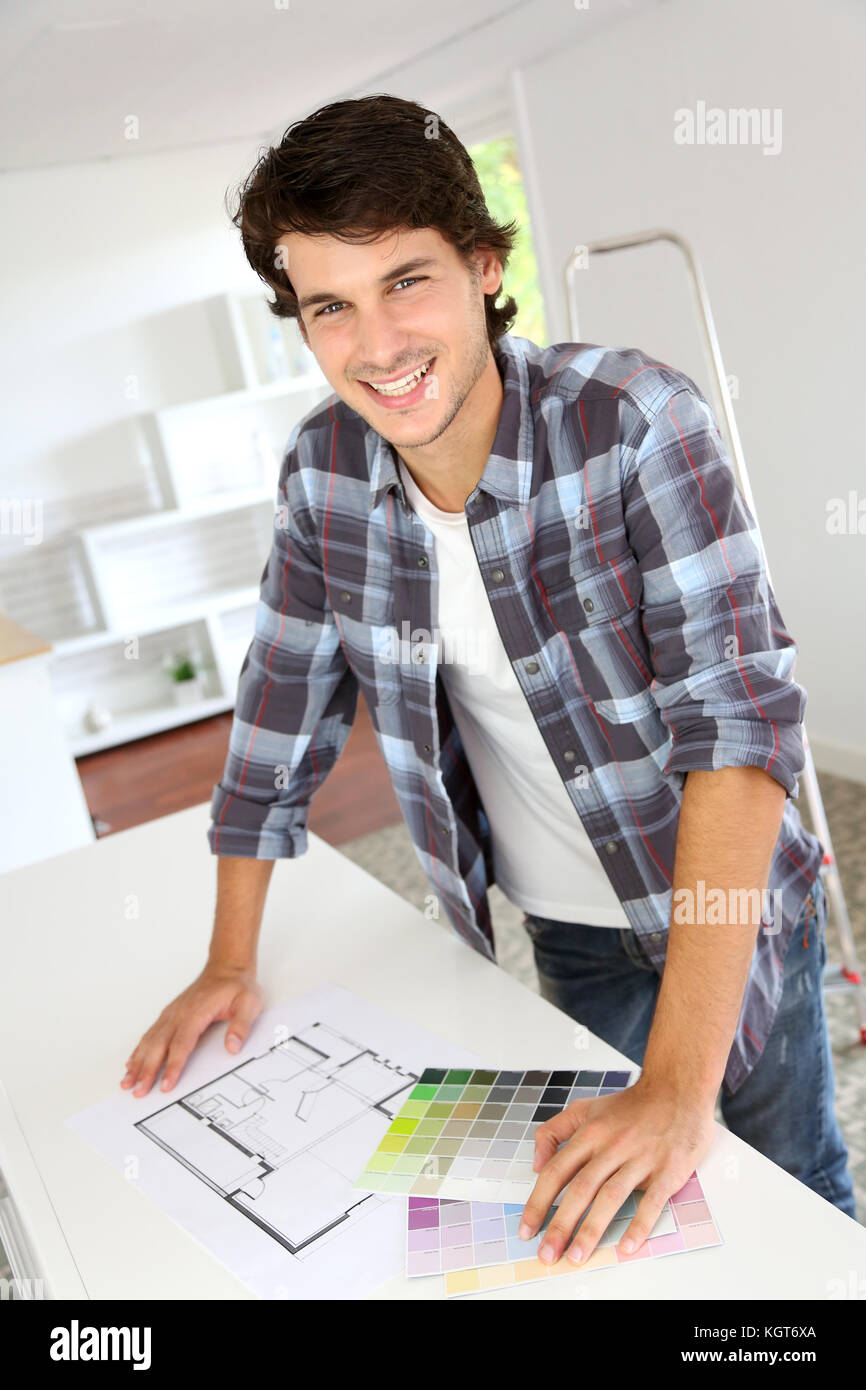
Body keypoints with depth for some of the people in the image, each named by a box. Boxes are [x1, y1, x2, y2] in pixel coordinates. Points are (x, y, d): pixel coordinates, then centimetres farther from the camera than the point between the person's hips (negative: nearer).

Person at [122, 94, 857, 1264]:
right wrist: (230, 965, 2)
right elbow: (282, 713, -1)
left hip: (728, 912, -3)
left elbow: (740, 712, -32)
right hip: (568, 938, 3)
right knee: (619, 1209, 20)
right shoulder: (324, 470, -11)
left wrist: (682, 1084, -36)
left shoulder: (635, 421, -26)